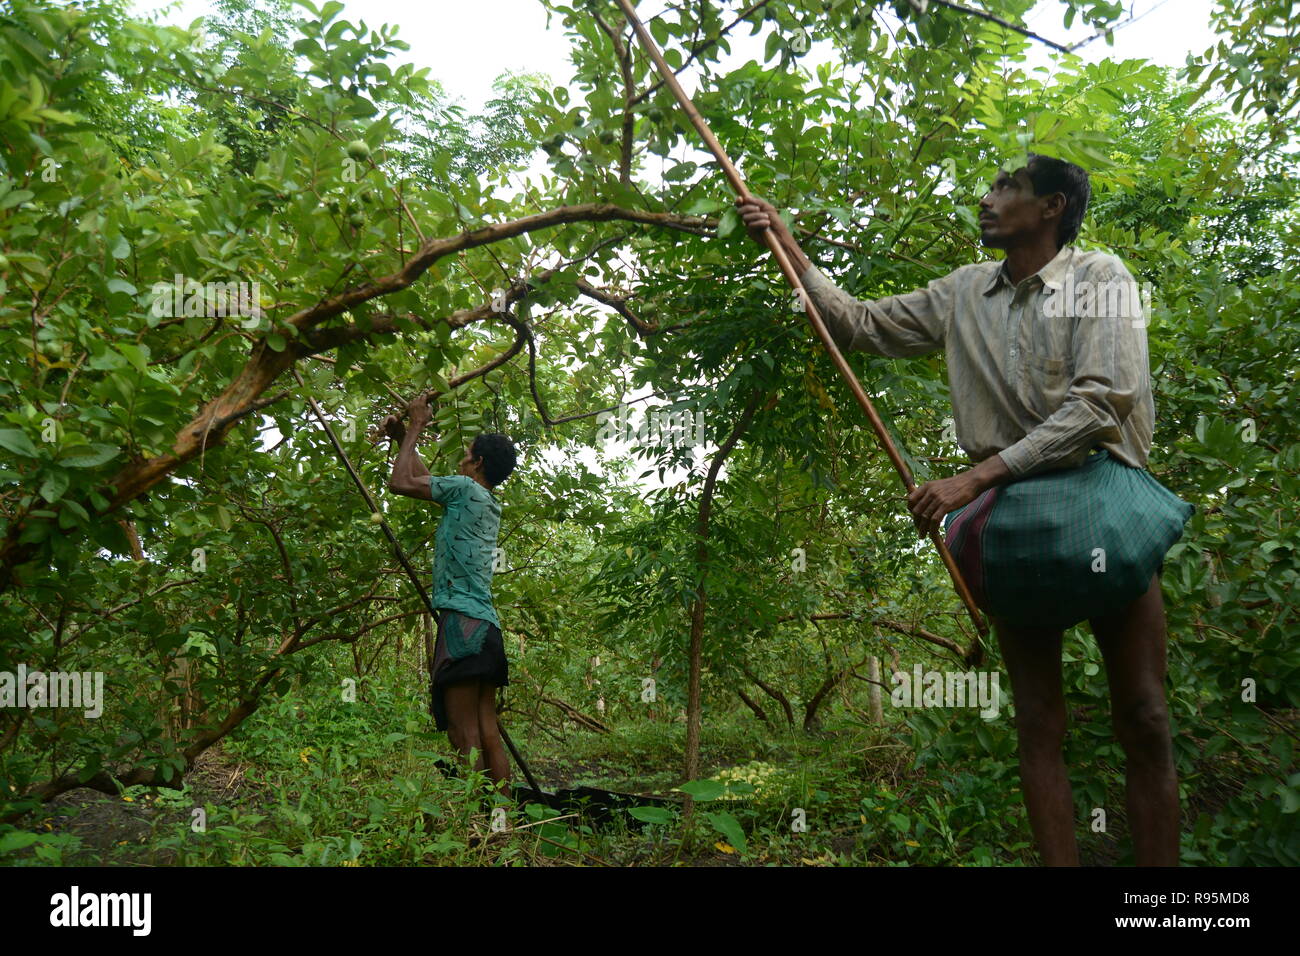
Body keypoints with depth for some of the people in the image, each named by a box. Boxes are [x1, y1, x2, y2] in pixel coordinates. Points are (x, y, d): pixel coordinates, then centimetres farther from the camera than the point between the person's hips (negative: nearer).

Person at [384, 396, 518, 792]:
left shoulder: (466, 488, -3)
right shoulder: (491, 505, 21)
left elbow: (401, 482, -4)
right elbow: (428, 482, 34)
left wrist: (416, 427, 7)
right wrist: (404, 439, 36)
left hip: (463, 622, -9)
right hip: (486, 626, 9)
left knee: (465, 737, -10)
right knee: (488, 734, 7)